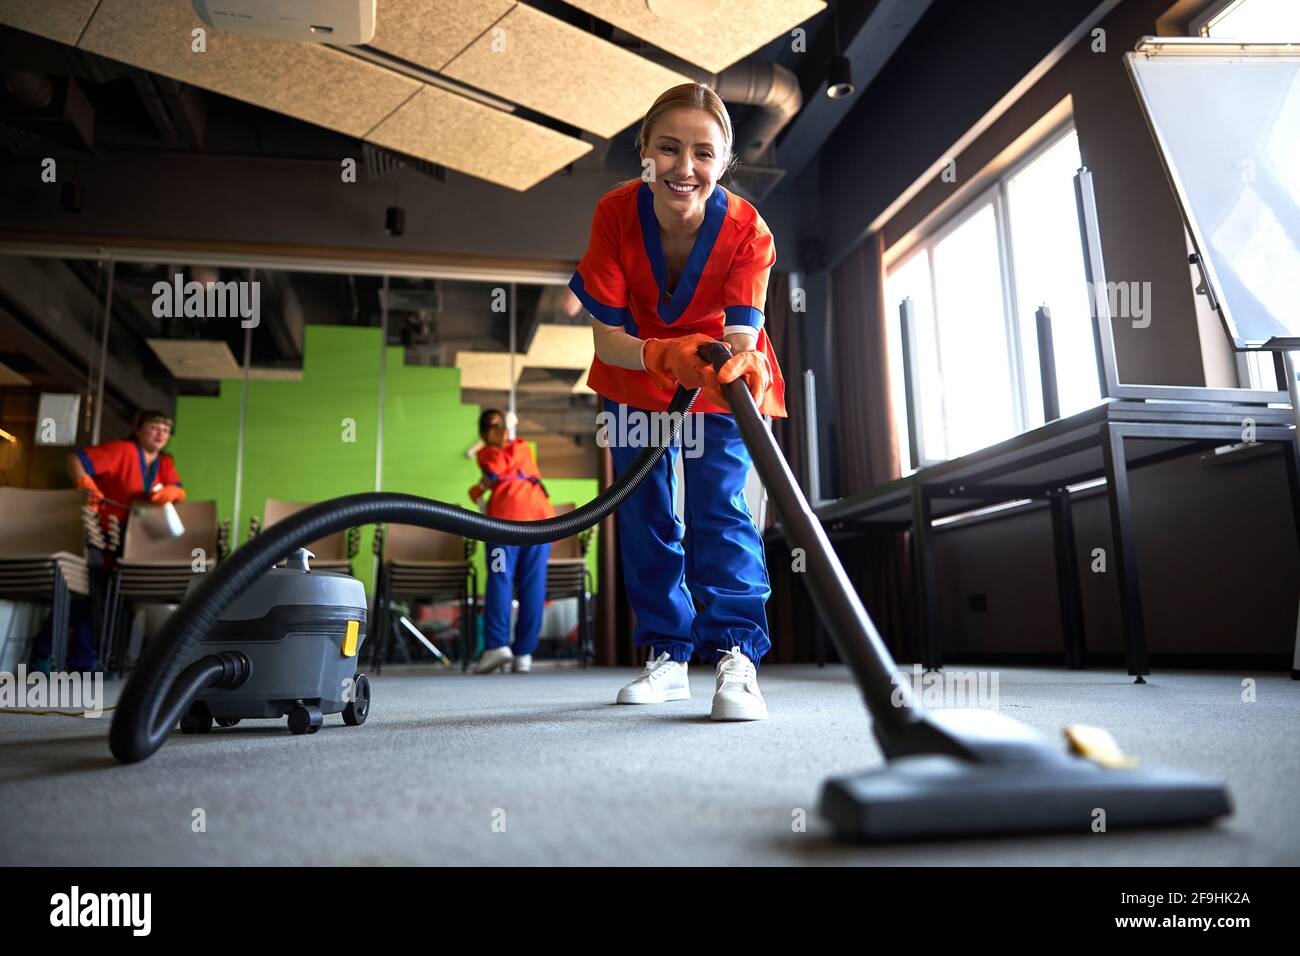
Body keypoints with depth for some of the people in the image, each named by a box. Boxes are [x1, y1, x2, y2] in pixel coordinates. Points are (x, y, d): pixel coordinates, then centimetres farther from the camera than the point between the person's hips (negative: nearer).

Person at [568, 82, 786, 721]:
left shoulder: (747, 231, -26)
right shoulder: (615, 214, -25)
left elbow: (742, 335, -34)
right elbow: (607, 337, -26)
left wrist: (739, 365, -59)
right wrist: (664, 355, -46)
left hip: (719, 382, -2)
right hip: (637, 377, 2)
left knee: (720, 506, -18)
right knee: (644, 513, 4)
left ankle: (736, 655, -11)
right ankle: (667, 655, 17)